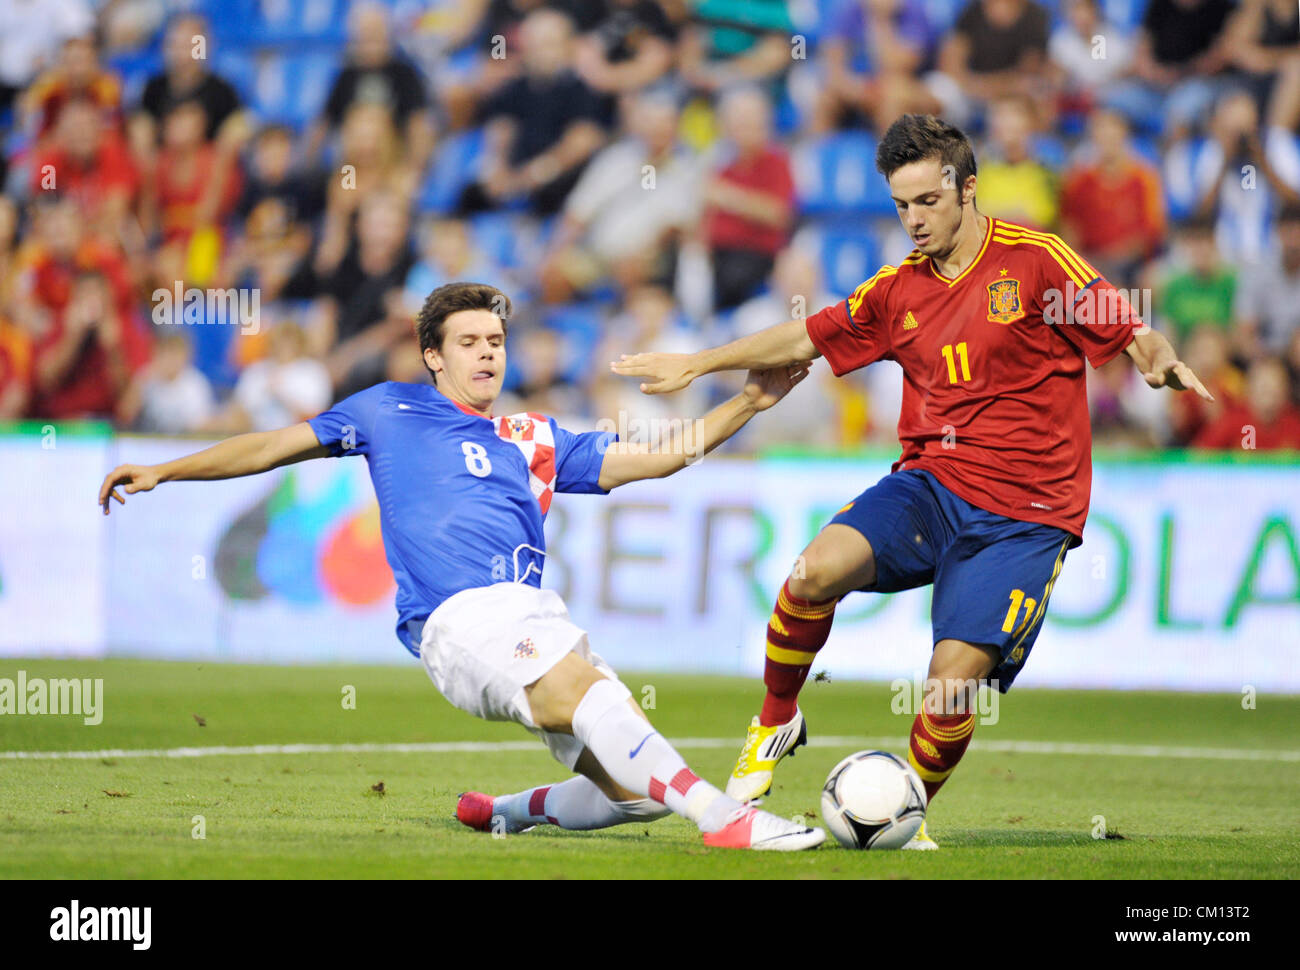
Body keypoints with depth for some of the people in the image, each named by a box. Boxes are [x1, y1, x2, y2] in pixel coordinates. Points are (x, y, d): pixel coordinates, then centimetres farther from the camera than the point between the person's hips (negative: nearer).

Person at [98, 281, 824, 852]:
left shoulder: (535, 439, 26)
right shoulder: (392, 412, 18)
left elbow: (657, 458, 22)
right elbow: (274, 447, 21)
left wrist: (750, 403, 12)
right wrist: (163, 471, 16)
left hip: (536, 618, 5)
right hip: (459, 618, -5)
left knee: (633, 791, -9)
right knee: (587, 691, -33)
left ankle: (508, 812, 17)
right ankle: (720, 817, -44)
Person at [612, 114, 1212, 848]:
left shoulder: (1034, 260, -4)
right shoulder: (899, 290, 11)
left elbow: (1131, 334, -6)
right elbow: (806, 339, 23)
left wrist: (1161, 362, -29)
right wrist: (698, 364, 26)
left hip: (1025, 515, -4)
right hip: (932, 485, 4)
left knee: (953, 678, -16)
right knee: (816, 572, -24)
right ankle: (777, 722, 1)